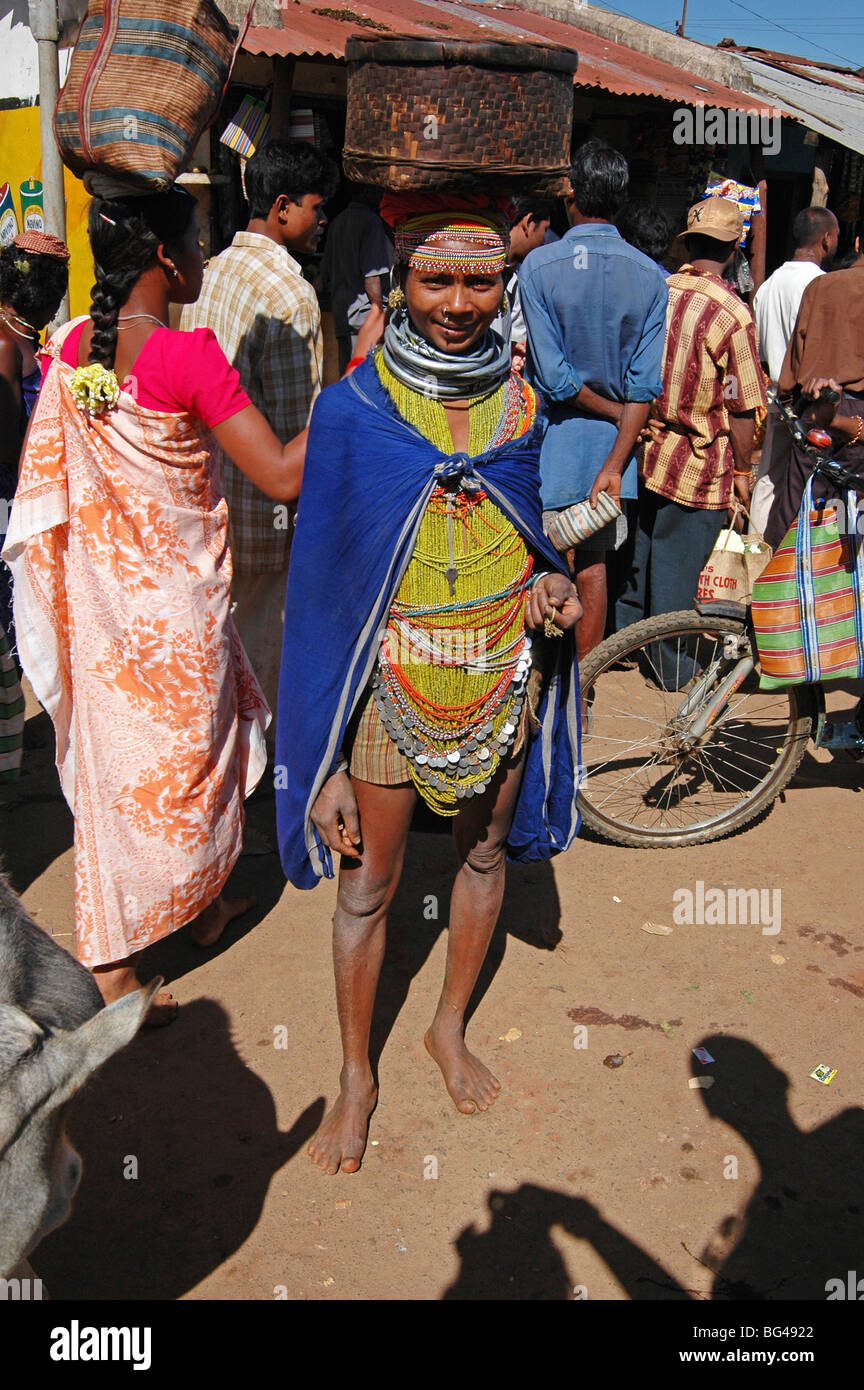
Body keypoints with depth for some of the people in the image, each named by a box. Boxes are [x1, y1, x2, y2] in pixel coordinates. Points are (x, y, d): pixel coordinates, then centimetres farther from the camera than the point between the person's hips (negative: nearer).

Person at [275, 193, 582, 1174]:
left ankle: (450, 1029, 44)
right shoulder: (351, 408, -12)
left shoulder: (519, 403, -2)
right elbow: (322, 583, -10)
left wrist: (548, 590, -11)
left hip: (502, 676, 4)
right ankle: (356, 1075, 32)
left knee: (485, 855, 19)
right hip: (391, 684, -3)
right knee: (367, 886, 9)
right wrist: (324, 758, -11)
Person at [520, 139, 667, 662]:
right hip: (612, 443, 3)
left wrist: (615, 411, -3)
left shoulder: (539, 265, -12)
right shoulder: (650, 275, -2)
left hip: (551, 440, -3)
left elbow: (554, 376, -16)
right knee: (593, 564, 13)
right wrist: (614, 464, -9)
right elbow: (644, 383, -8)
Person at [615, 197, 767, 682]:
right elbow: (741, 408, -14)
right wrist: (742, 470, -2)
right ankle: (672, 666, 17)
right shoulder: (732, 314, -17)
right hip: (698, 464, -5)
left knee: (637, 555, 19)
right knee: (677, 567, 5)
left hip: (643, 449, 5)